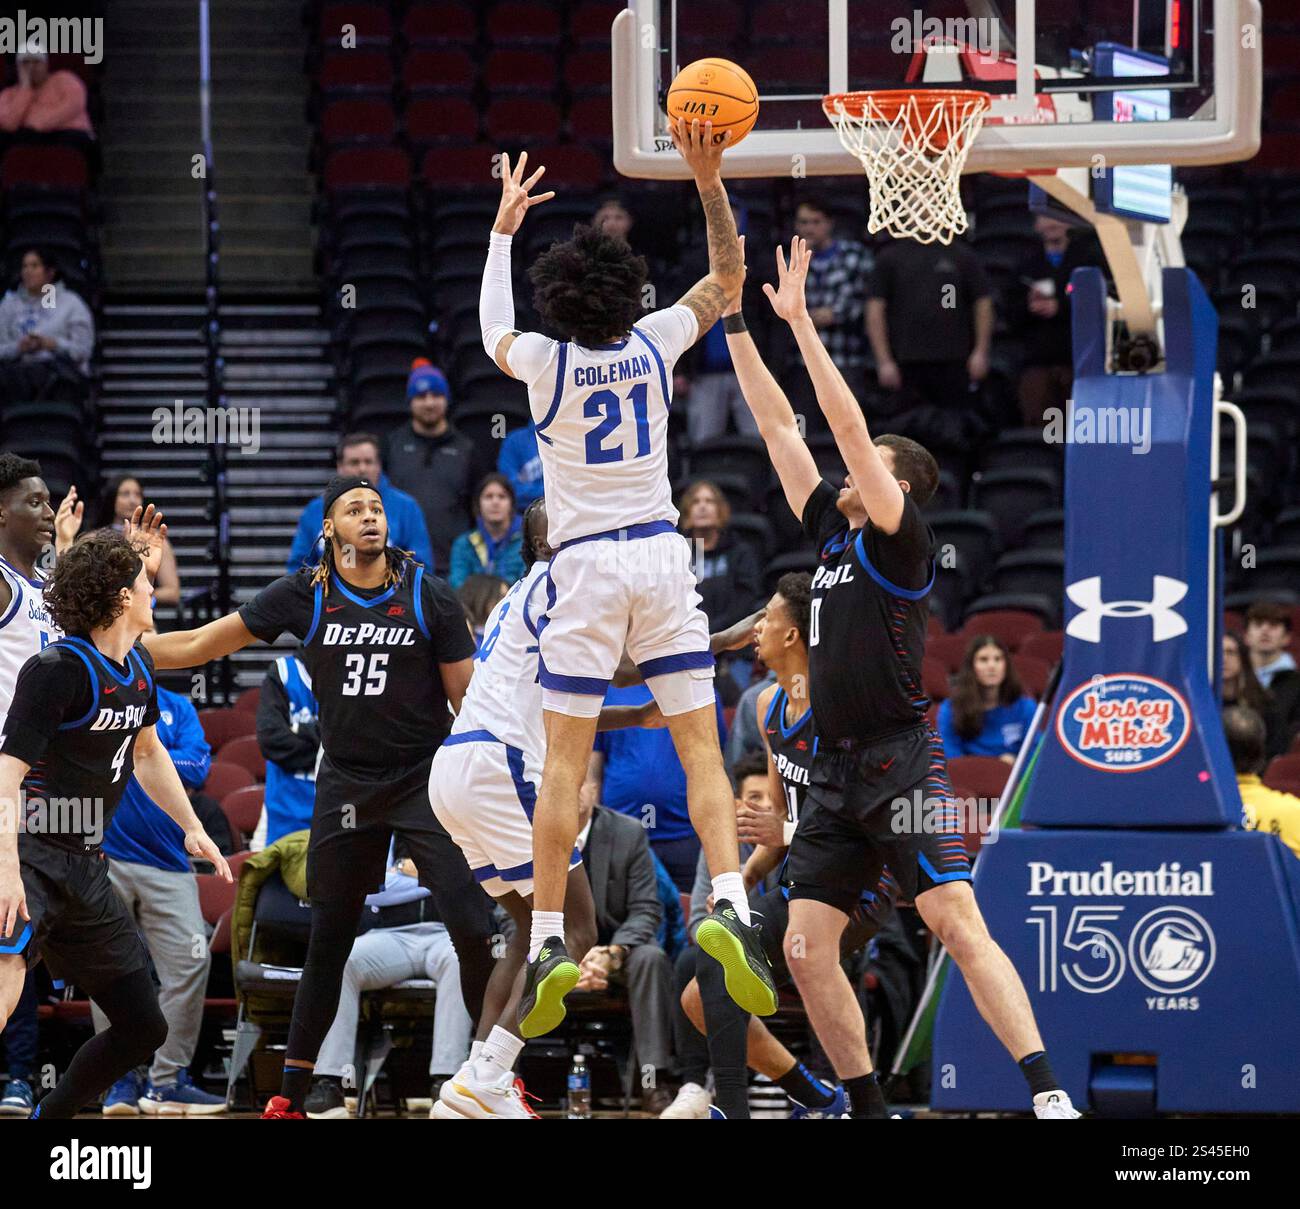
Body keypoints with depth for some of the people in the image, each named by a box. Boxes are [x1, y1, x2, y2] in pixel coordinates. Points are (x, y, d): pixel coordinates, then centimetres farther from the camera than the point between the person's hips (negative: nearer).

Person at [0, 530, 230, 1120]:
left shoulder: (137, 667, 11)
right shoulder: (55, 670, -16)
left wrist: (192, 827, 31)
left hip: (85, 871, 9)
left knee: (143, 1027, 12)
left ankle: (48, 1117, 28)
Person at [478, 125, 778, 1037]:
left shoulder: (547, 364, -6)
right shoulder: (653, 345, -2)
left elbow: (493, 331, 19)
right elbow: (729, 277, 13)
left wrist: (503, 231, 27)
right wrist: (710, 182, 7)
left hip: (584, 565, -2)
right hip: (661, 556, 2)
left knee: (565, 764, -1)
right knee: (702, 749, 1)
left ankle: (549, 941, -5)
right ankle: (730, 906, -17)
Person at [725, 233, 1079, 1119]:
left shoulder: (902, 540, -3)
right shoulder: (832, 532, 16)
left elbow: (849, 429, -12)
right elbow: (779, 425, 18)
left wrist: (800, 323, -12)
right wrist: (737, 324, 17)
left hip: (903, 763, -8)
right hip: (837, 771, 8)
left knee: (958, 923, -19)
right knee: (806, 947, 1)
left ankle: (1050, 1097, -26)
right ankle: (870, 1110, 8)